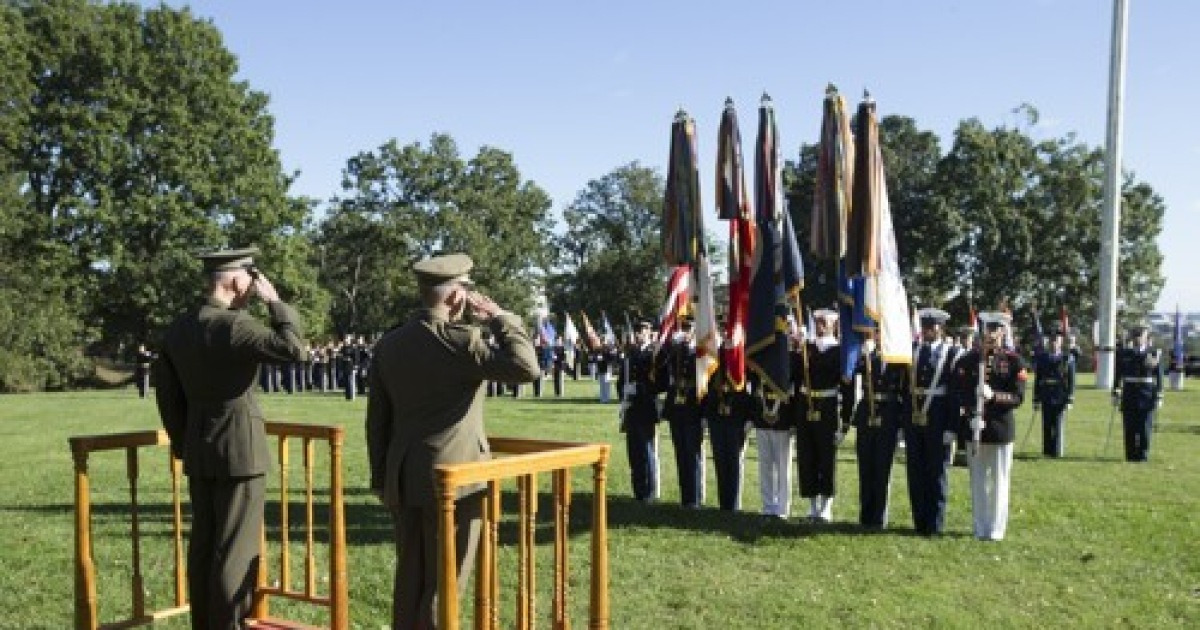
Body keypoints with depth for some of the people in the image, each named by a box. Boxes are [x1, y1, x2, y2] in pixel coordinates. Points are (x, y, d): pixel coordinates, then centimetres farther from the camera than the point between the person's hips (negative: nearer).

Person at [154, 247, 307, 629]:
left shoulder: (177, 328, 7)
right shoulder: (234, 325, -18)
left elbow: (167, 392, 12)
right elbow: (293, 348, -28)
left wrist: (182, 443, 20)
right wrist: (275, 301, -16)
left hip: (198, 452, 8)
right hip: (240, 450, -8)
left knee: (203, 545, 14)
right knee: (236, 548, 0)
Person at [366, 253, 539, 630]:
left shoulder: (388, 344, 5)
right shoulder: (461, 339, -15)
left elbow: (377, 419, 9)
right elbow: (526, 367, -22)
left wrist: (381, 478, 18)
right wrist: (500, 318, -9)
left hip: (402, 480, 7)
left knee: (409, 579, 16)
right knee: (443, 585, 4)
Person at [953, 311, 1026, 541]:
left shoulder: (1014, 360, 0)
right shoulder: (970, 359, 4)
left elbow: (1018, 397, -6)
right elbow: (960, 392, 0)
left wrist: (994, 395, -24)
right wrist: (973, 414, -16)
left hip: (1001, 428, -1)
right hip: (975, 427, 2)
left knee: (999, 481, 3)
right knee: (978, 481, 7)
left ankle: (996, 529, 13)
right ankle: (980, 528, 16)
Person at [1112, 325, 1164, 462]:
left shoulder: (1155, 353, 0)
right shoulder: (1123, 353, 4)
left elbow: (1159, 377, 0)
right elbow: (1118, 375, 7)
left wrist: (1159, 397, -4)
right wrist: (1115, 394, 4)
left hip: (1147, 395, -1)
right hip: (1129, 395, 1)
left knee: (1145, 427, -1)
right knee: (1129, 427, 3)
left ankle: (1143, 455, 9)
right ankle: (1131, 455, 11)